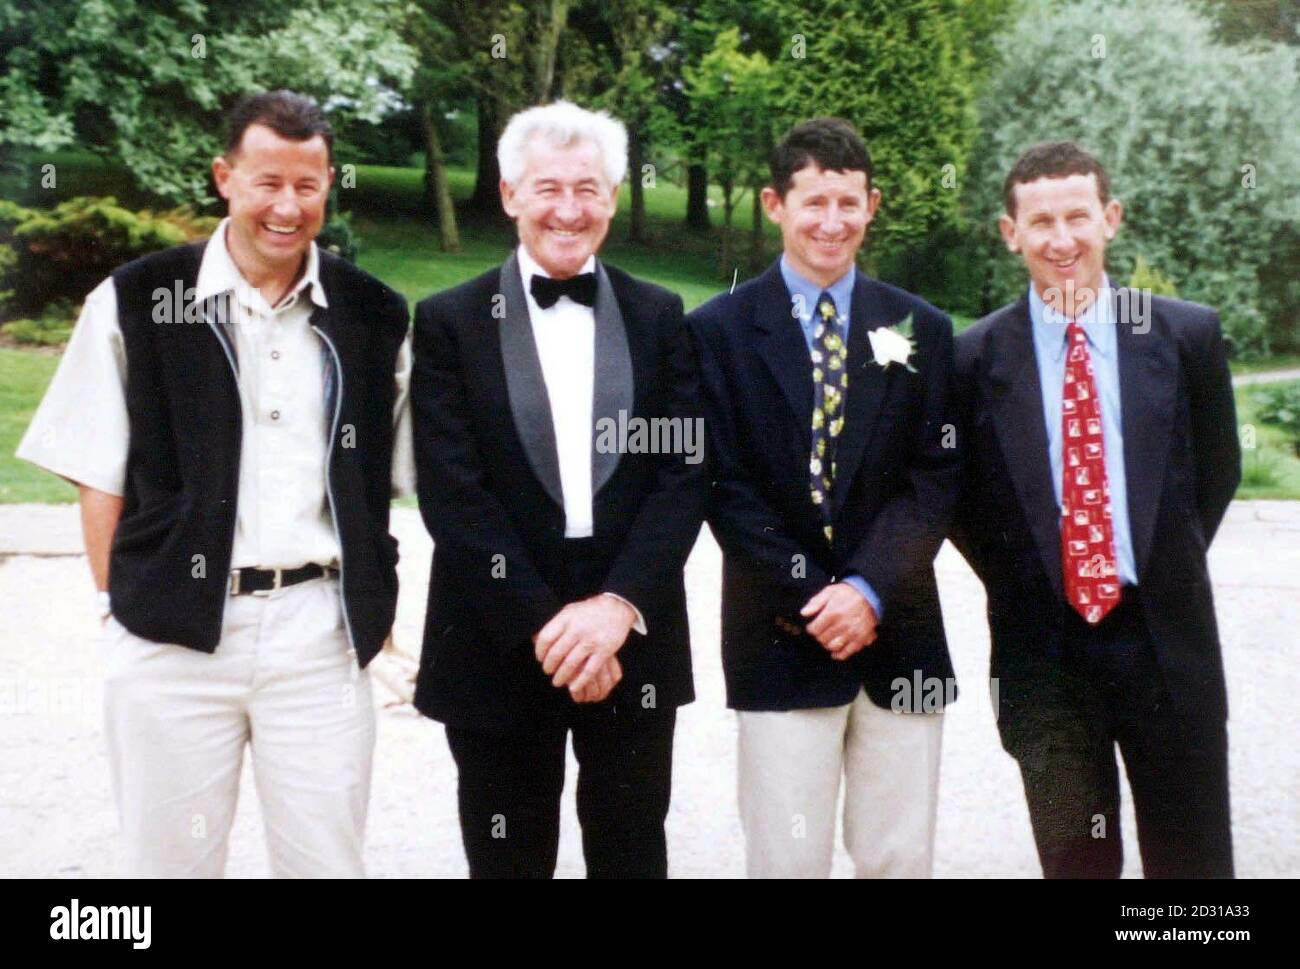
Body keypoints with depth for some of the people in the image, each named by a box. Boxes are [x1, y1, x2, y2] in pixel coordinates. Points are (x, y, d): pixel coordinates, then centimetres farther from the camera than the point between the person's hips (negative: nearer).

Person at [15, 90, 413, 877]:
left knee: (327, 860, 7)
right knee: (171, 859, 11)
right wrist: (119, 603, -2)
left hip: (321, 633, 1)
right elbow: (100, 477, 4)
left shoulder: (375, 316, 6)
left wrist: (371, 605, 4)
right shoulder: (136, 302, 1)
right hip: (174, 632, -1)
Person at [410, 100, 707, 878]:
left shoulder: (658, 318, 6)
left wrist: (618, 606, -14)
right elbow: (451, 491, -7)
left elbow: (685, 473, -2)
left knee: (631, 855, 13)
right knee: (509, 860, 11)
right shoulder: (451, 322, 0)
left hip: (633, 642, 2)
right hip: (500, 644, -1)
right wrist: (542, 623, -13)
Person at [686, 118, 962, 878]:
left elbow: (936, 476, 2)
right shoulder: (720, 330, 2)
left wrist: (868, 589, -11)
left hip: (898, 632, 2)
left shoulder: (921, 330, 9)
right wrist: (810, 598, -11)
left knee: (899, 856, 8)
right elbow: (727, 487, -3)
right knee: (789, 857, 2)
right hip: (782, 636, -2)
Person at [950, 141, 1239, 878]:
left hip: (1168, 643, 1)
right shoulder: (976, 358, -3)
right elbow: (959, 496, 8)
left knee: (1193, 860, 12)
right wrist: (1019, 586, 2)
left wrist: (1167, 565, 6)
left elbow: (1217, 470, 11)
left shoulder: (1188, 335, 0)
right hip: (1043, 653, -1)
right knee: (1074, 862, 12)